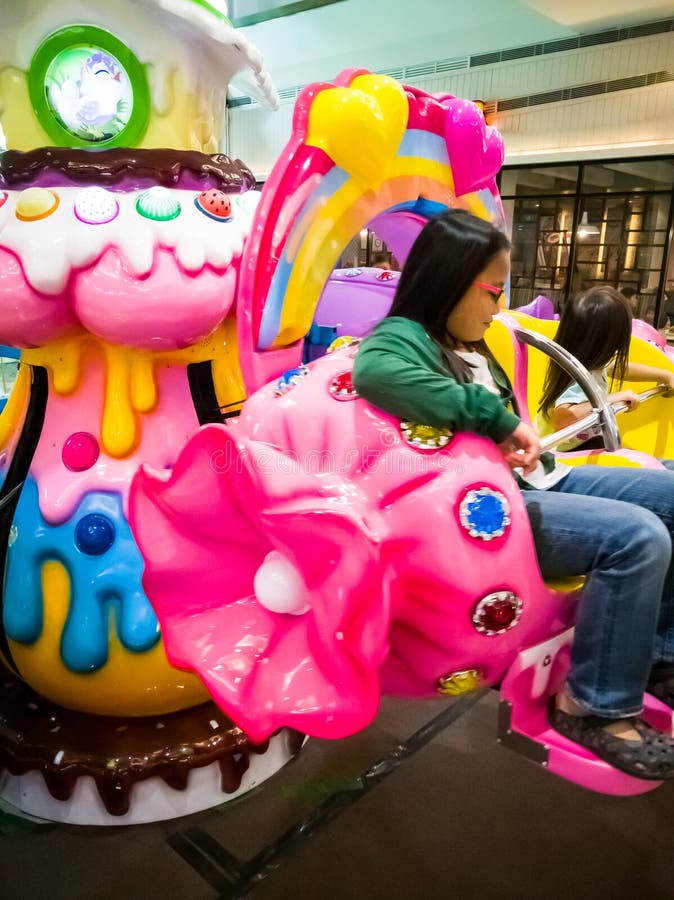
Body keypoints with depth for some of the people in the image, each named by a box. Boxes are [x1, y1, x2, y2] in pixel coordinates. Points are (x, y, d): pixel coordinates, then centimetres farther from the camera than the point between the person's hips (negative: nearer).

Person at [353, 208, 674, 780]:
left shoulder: (469, 345, 16)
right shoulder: (404, 336, -12)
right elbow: (372, 372, -38)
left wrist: (522, 441, -3)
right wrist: (495, 417, -31)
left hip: (532, 483, 10)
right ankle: (594, 707, -7)